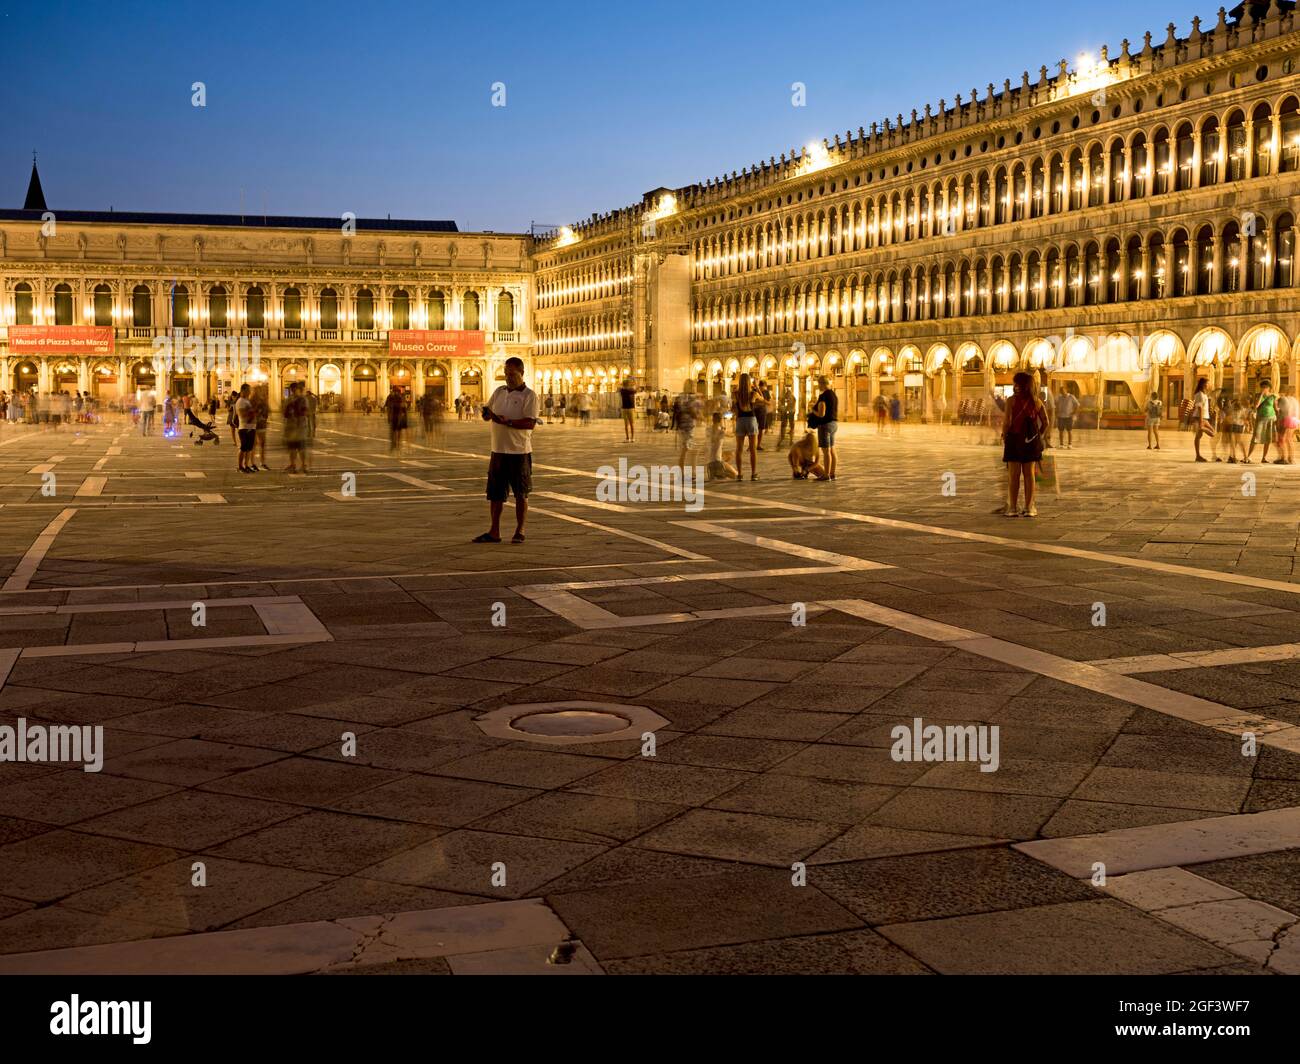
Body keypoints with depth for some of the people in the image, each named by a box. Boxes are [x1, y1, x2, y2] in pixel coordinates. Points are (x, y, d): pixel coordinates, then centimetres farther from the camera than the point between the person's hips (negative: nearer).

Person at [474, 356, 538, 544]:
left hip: (519, 451, -6)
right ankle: (494, 532, 13)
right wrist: (487, 413, -4)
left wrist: (507, 422, -23)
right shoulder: (499, 392, 12)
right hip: (498, 450, 6)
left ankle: (520, 531, 12)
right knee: (495, 493, 6)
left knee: (521, 493, 3)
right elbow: (486, 414, 19)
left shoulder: (529, 395, -6)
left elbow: (531, 423, -16)